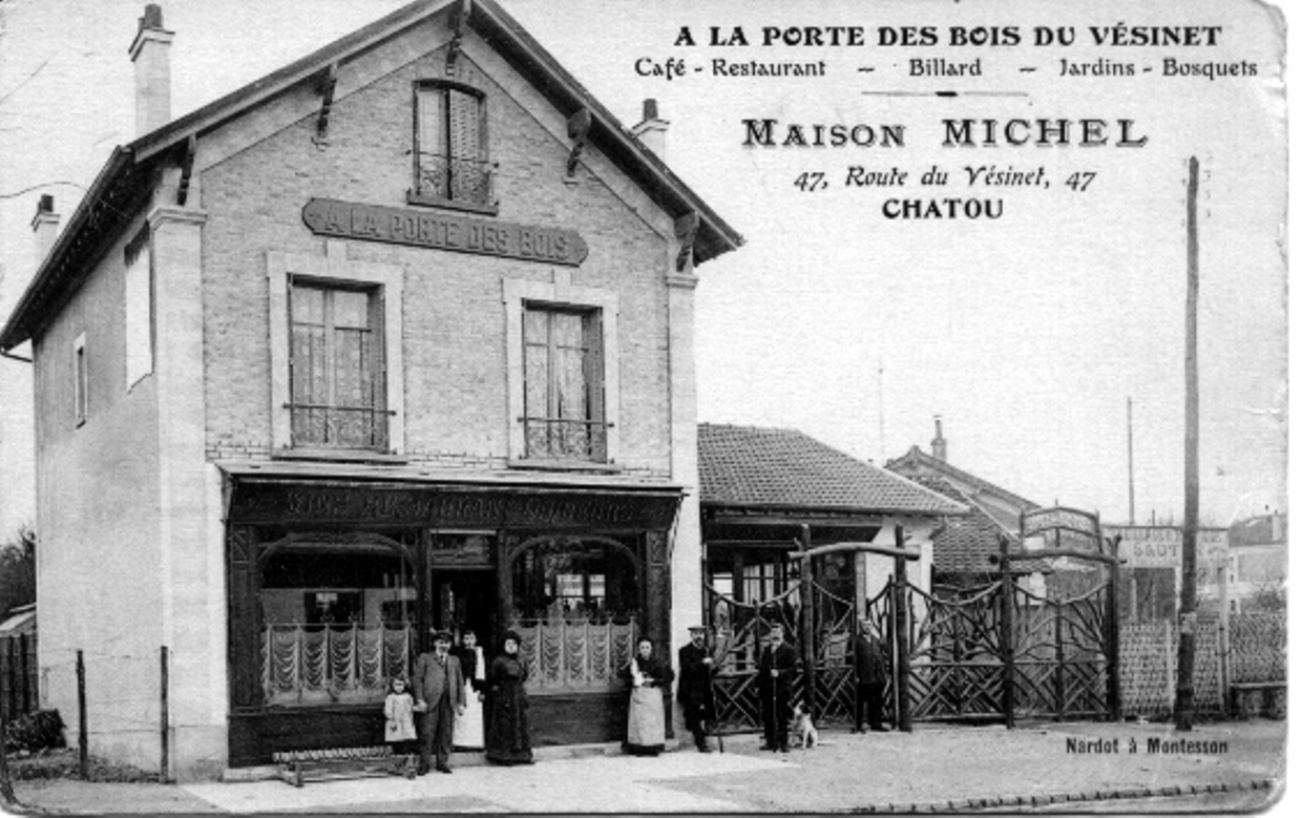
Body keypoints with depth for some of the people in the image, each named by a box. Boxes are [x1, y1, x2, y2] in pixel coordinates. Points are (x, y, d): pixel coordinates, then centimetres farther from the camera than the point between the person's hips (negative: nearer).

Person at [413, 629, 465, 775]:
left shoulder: (454, 661, 22)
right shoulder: (425, 658, 11)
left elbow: (460, 682, 18)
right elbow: (418, 679, 4)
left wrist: (461, 703, 8)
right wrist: (420, 700, -8)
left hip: (449, 702, 3)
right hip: (430, 701, -3)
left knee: (446, 734, 2)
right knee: (427, 733, -6)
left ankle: (442, 762, 10)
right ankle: (424, 764, -1)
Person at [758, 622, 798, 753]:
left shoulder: (788, 650, 0)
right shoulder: (766, 649, 17)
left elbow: (792, 669, -6)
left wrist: (779, 673, -22)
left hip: (782, 688, -5)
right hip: (766, 688, 5)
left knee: (783, 717, -4)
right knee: (767, 716, 5)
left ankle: (784, 743, 2)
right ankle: (770, 742, 14)